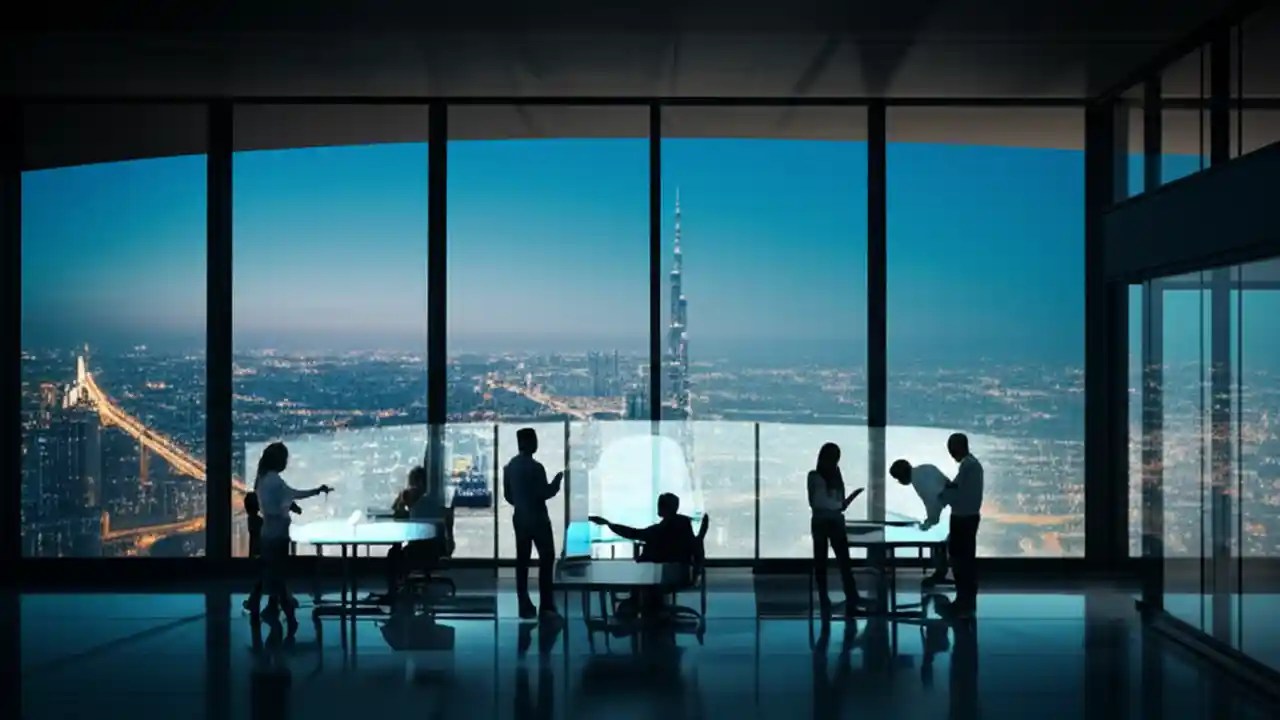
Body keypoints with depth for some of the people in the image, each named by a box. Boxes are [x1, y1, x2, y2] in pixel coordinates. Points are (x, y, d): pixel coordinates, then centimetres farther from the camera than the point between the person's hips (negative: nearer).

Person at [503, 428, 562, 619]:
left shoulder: (510, 466, 6)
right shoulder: (535, 467, -18)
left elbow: (507, 495, 12)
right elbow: (544, 494, -17)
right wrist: (557, 480, -2)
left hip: (519, 519, 7)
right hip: (537, 519, -7)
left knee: (522, 561, 8)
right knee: (547, 558, 2)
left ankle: (525, 606, 8)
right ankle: (546, 605, -1)